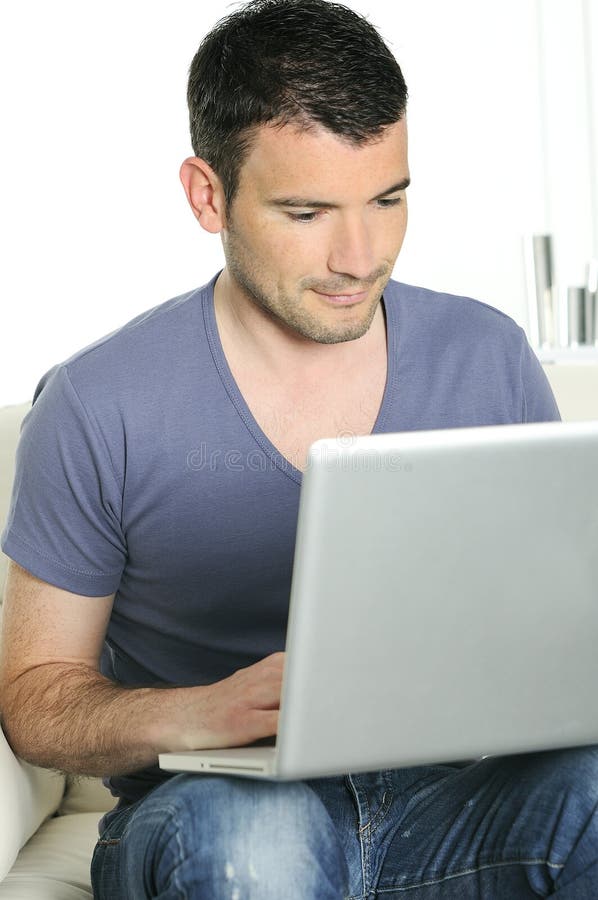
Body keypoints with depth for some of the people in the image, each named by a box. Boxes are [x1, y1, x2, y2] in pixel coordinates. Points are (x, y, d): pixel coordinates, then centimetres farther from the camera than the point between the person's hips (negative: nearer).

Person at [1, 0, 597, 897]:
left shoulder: (489, 358, 4)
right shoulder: (95, 411, -7)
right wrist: (193, 715, -22)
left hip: (449, 794, 3)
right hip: (204, 816, -2)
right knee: (252, 827, -39)